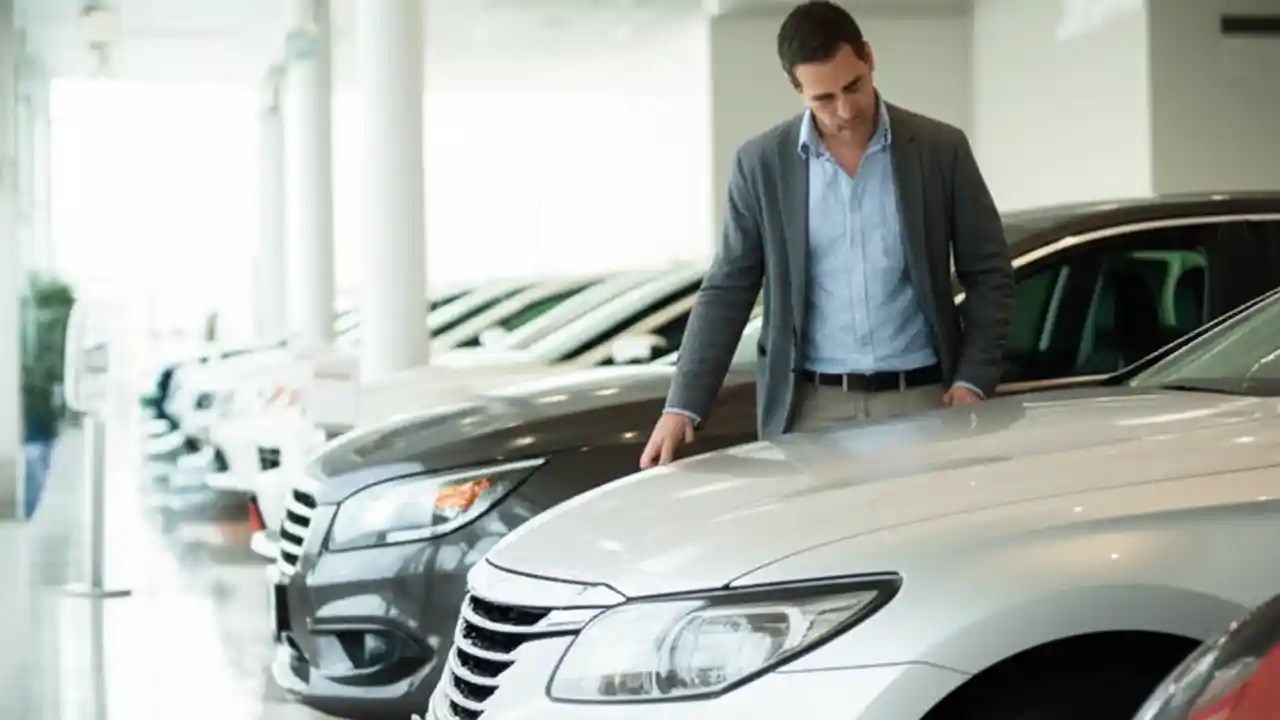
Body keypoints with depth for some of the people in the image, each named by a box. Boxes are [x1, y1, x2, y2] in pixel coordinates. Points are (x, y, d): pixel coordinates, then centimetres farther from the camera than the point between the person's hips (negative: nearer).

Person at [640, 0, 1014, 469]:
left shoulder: (941, 149, 0)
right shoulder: (762, 163, 1)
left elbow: (989, 273, 5)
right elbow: (727, 291, 3)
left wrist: (972, 381, -7)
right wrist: (683, 407, -6)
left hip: (921, 399, 0)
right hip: (810, 407, 0)